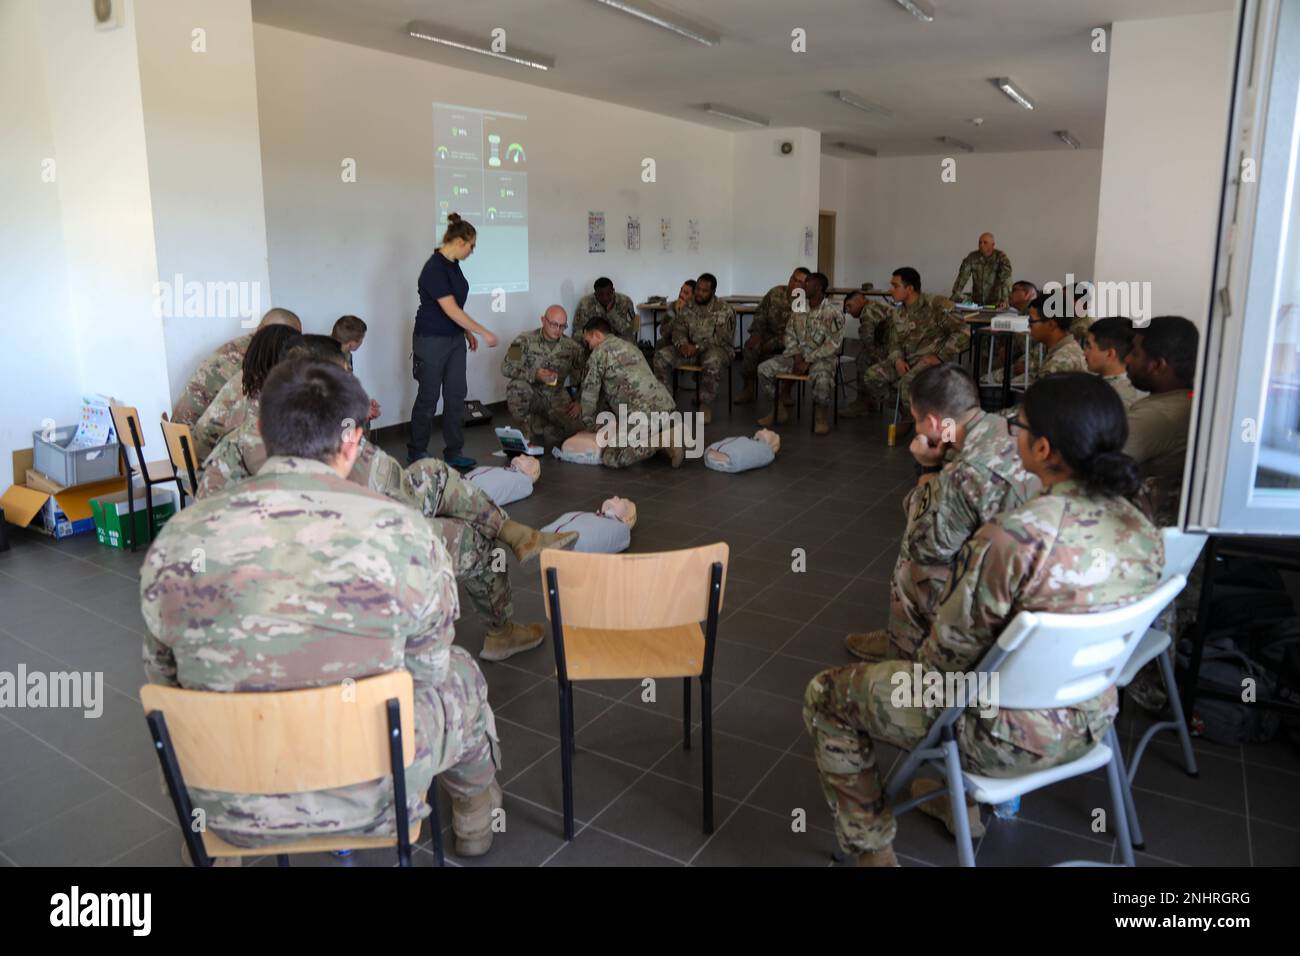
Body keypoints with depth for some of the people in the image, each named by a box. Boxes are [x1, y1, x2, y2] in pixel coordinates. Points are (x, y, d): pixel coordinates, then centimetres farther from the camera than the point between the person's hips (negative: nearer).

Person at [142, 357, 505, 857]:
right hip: (370, 801, -2)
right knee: (461, 674, 26)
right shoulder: (401, 530, -17)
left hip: (229, 813, 3)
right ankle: (474, 817, 52)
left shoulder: (177, 538, -10)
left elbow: (163, 675, 4)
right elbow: (427, 671, -4)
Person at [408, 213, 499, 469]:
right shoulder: (434, 269, -21)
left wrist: (468, 333, 17)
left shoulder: (453, 264, 7)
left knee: (456, 395, 6)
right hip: (432, 341, -8)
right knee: (429, 397, 3)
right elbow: (451, 310, -25)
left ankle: (453, 452, 12)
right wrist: (484, 332, -22)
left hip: (455, 339, 8)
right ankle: (416, 452, 18)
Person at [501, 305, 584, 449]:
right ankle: (526, 424, -7)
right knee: (517, 385, -35)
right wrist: (535, 374, -29)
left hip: (556, 399, 2)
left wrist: (580, 403, -9)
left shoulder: (572, 347, -1)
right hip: (530, 396, -2)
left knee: (575, 428, -23)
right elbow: (506, 367, -16)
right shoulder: (525, 340, -8)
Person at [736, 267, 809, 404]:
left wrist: (775, 343, -24)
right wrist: (756, 333, -10)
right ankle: (748, 390, -14)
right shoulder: (775, 292, -3)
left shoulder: (806, 304, -16)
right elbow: (760, 314, 6)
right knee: (751, 346, -25)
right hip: (770, 334, 3)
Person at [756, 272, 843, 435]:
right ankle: (778, 411, 5)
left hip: (822, 357, -6)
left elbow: (832, 345, -16)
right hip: (799, 354, 6)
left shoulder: (833, 313, -12)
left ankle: (821, 417, -11)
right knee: (764, 369, -11)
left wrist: (808, 361, -20)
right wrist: (796, 356, -8)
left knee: (822, 379, -39)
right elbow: (790, 334, 10)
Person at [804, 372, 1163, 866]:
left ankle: (872, 849, 19)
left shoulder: (1013, 538, -32)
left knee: (825, 694, 8)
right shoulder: (1143, 531, -9)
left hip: (1013, 737, -7)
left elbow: (949, 651, -19)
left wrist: (922, 656, 4)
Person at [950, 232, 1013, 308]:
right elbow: (962, 277, -6)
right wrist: (954, 298, -18)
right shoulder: (971, 257, 0)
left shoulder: (1001, 257, -8)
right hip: (976, 303, 2)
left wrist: (1004, 300, -32)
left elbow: (1005, 279, -18)